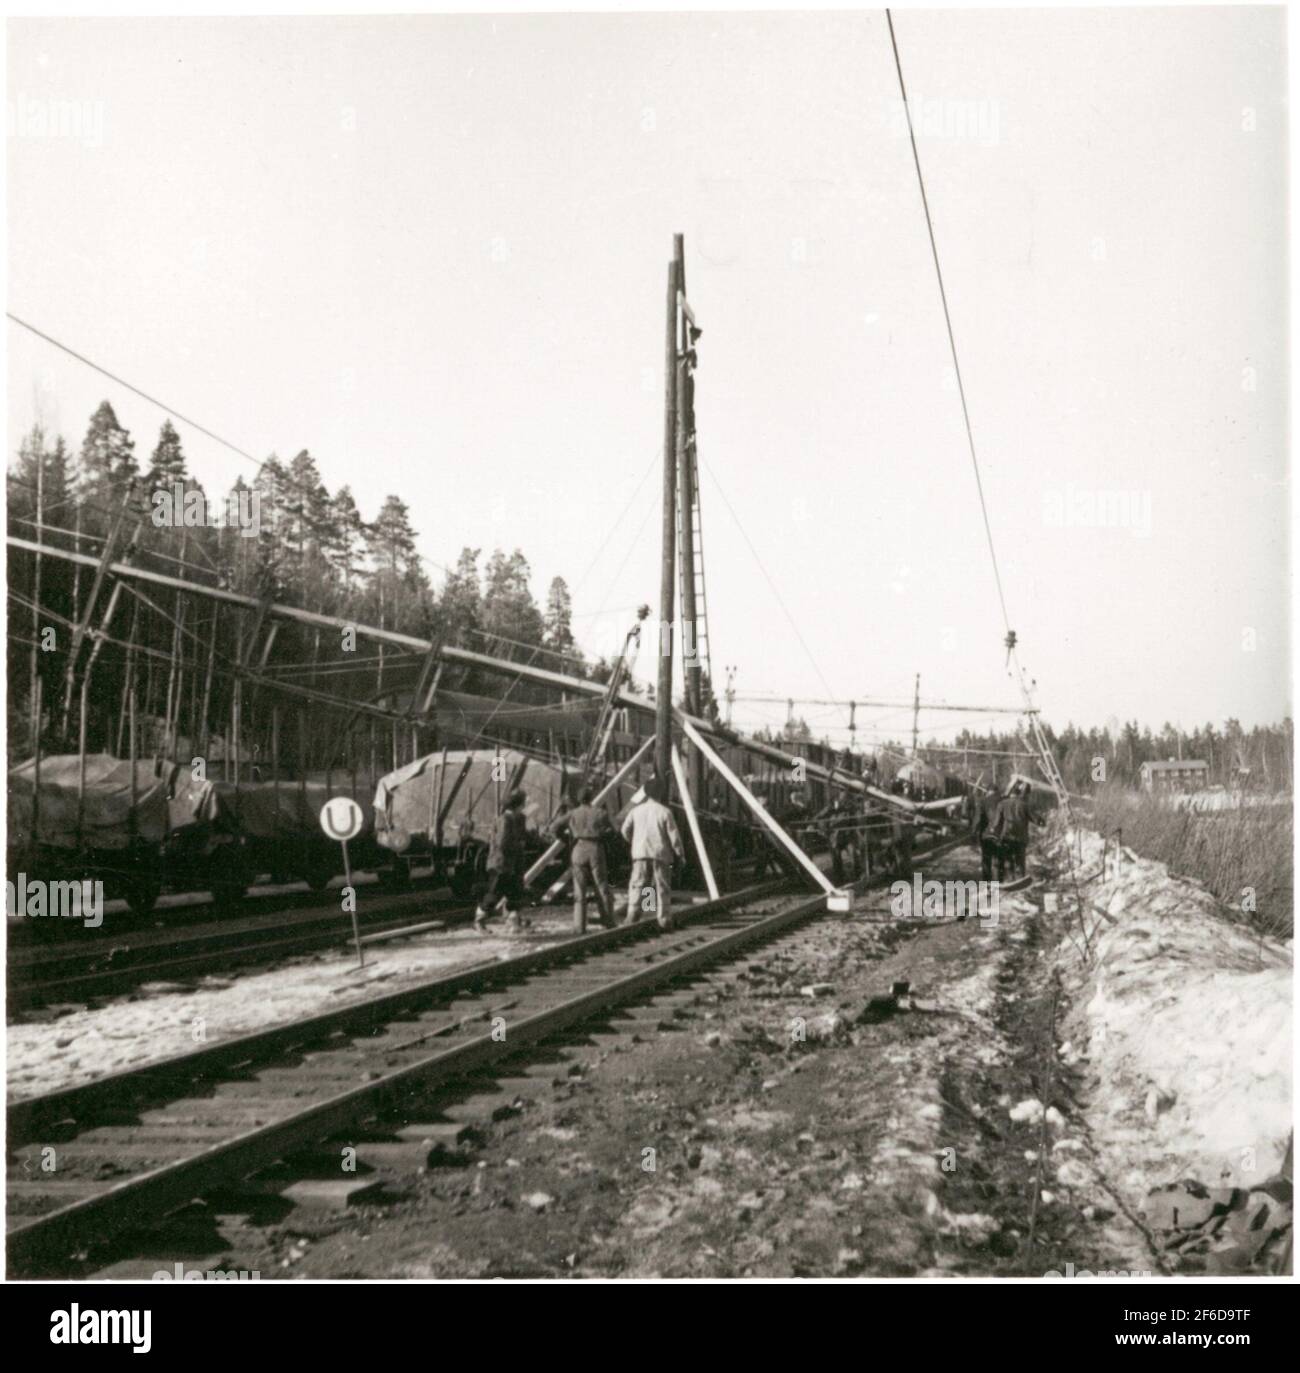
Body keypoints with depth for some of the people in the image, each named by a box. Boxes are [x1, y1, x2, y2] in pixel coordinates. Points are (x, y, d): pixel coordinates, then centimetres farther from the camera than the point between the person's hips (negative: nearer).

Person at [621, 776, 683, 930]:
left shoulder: (637, 810, 2)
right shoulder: (664, 812, -6)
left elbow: (625, 830, 6)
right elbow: (674, 836, -5)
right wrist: (679, 853, 7)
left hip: (640, 853, 2)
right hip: (660, 854, -2)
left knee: (637, 885, 4)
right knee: (662, 887, 6)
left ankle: (633, 915, -8)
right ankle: (664, 920, 7)